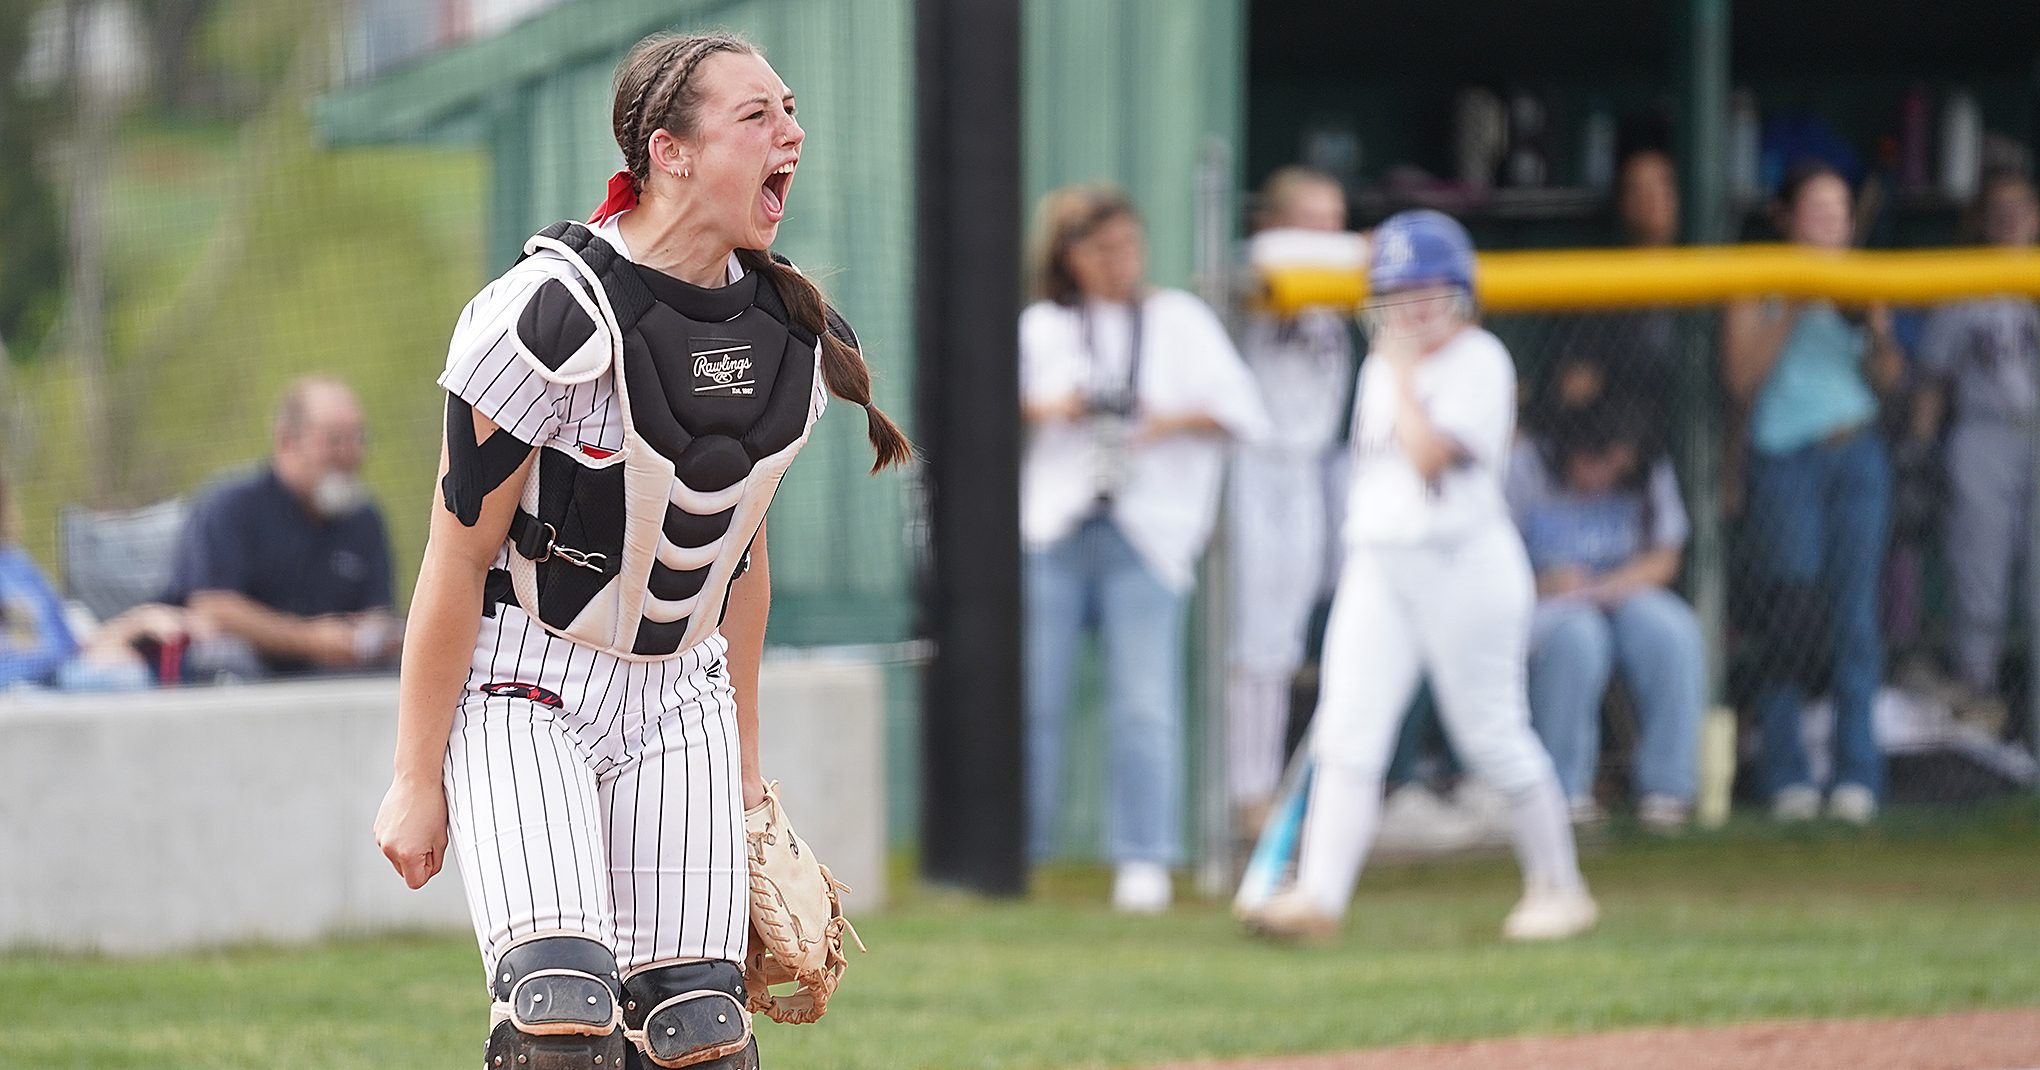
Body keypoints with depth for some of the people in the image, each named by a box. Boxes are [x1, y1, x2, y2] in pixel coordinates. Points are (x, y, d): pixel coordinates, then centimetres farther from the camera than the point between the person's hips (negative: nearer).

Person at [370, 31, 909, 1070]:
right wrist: (417, 780, -13)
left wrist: (743, 757, 17)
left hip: (679, 692, 6)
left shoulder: (791, 324, 1)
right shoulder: (552, 314, -20)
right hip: (522, 684, -6)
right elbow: (459, 560, -15)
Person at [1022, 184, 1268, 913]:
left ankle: (1143, 860, -7)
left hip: (1146, 536, -1)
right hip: (1051, 534, 1)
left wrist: (1172, 422, -10)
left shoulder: (1181, 321, 12)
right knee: (1033, 696, -3)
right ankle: (1013, 848, 5)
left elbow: (1239, 412, 7)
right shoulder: (1040, 327, 14)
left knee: (1144, 705, -9)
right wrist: (1045, 411, -11)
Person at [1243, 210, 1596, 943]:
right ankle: (1319, 894, -12)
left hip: (1463, 559, -7)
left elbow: (1430, 454, -19)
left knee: (1492, 734, -1)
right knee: (1348, 731, -6)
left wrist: (1404, 373, -11)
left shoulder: (1479, 362, -7)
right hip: (1377, 565, 7)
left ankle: (1559, 888, 14)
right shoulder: (1379, 368, 16)